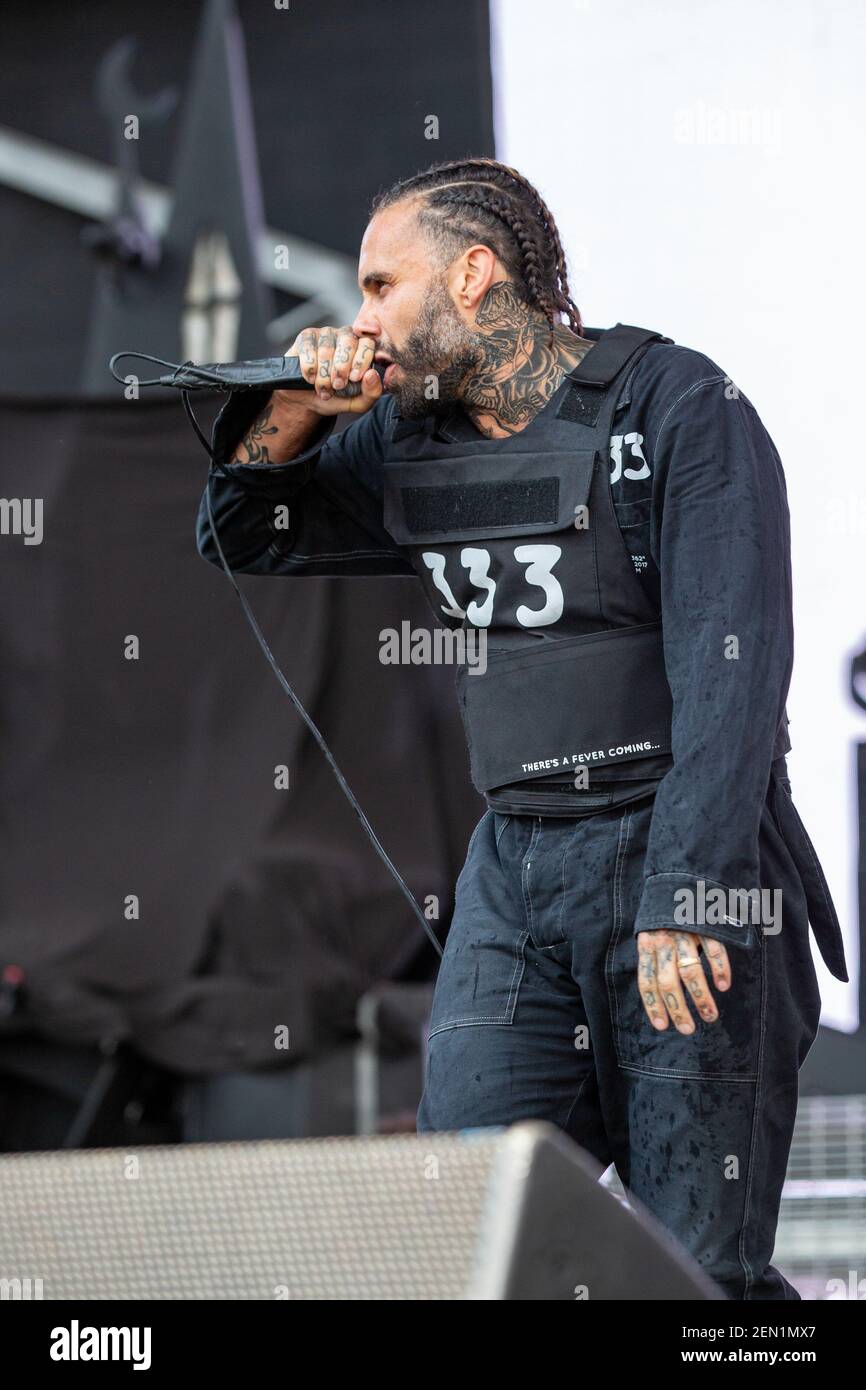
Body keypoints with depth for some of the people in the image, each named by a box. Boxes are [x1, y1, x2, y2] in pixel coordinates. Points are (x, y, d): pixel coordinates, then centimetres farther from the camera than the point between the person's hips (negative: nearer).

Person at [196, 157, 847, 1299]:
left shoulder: (682, 411, -8)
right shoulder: (413, 440, 12)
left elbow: (731, 667, -15)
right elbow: (247, 539, 25)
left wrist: (680, 901, -24)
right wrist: (291, 418, 3)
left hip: (687, 862, -6)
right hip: (513, 867, 6)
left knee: (699, 1267, -8)